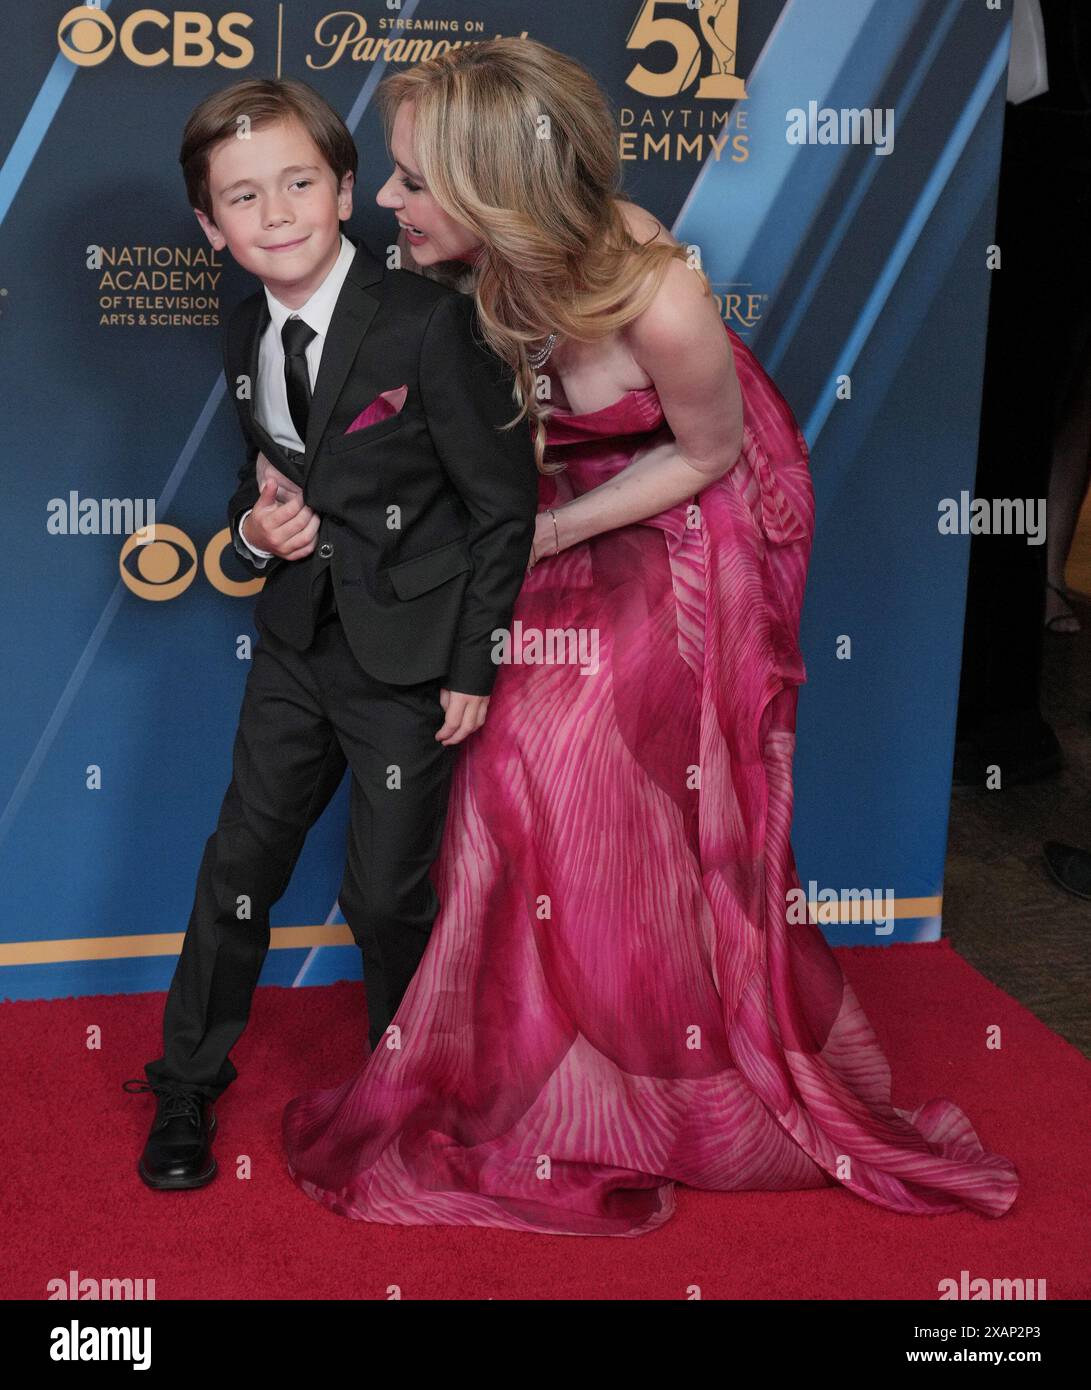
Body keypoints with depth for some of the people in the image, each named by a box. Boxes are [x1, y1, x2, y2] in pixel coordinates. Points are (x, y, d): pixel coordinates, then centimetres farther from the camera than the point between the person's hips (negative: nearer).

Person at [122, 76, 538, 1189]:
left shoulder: (428, 323, -17)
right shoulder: (246, 340, 3)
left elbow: (504, 501, -13)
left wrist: (475, 663, -11)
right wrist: (254, 525, -6)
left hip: (411, 660, -5)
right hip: (298, 647, 5)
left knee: (386, 895, 6)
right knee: (238, 863, 12)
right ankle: (187, 1081, 33)